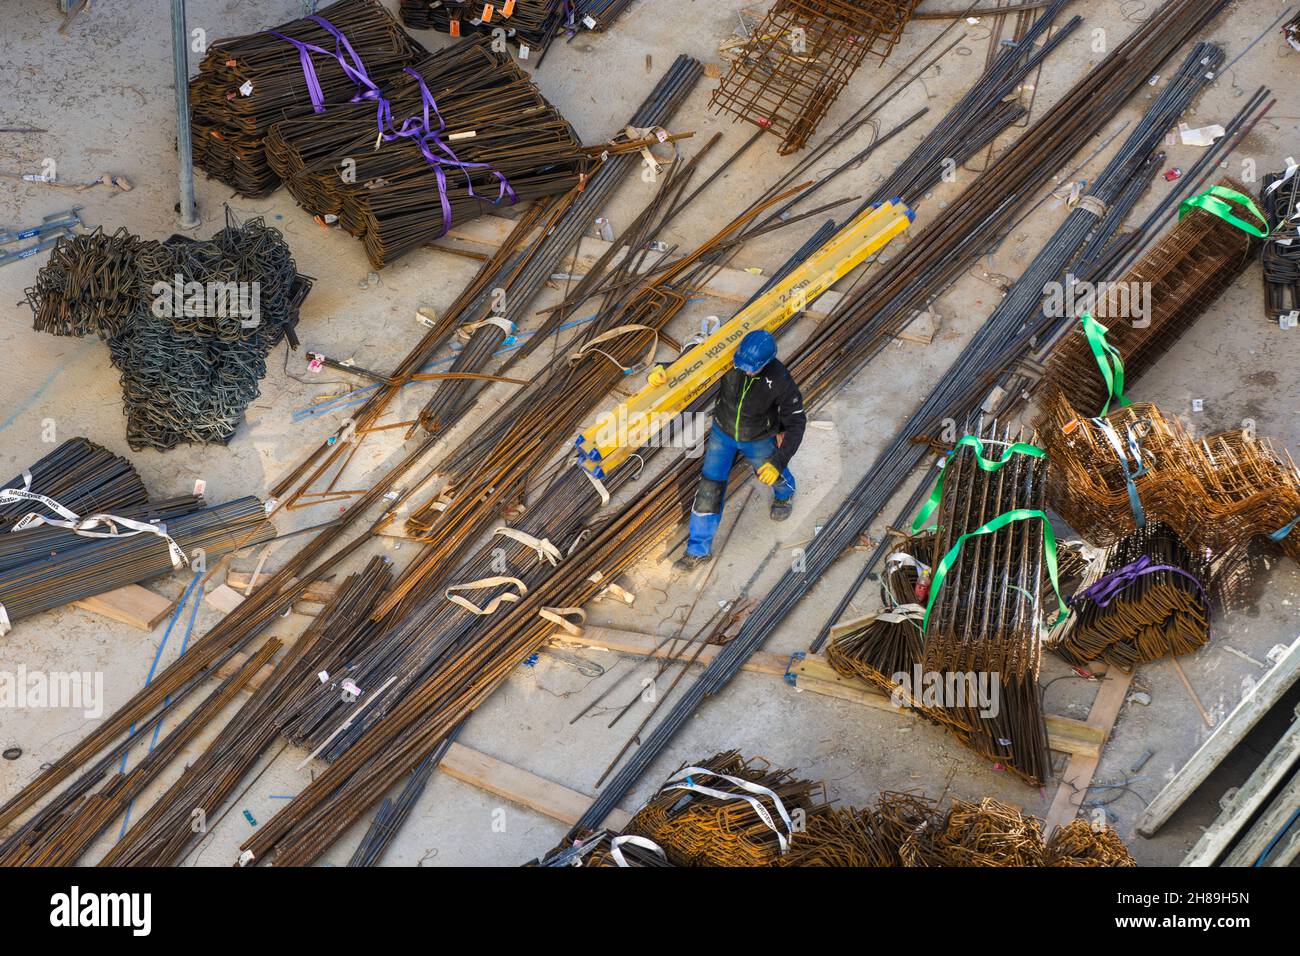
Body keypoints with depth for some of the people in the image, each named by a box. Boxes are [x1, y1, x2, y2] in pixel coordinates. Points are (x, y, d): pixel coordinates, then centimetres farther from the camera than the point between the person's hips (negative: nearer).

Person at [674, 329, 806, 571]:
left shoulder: (781, 382, -35)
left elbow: (795, 423, -26)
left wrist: (779, 462, -35)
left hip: (758, 439, -2)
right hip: (722, 432, 2)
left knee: (770, 473, 27)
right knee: (710, 488, 2)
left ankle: (785, 492, 67)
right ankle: (699, 550, 17)